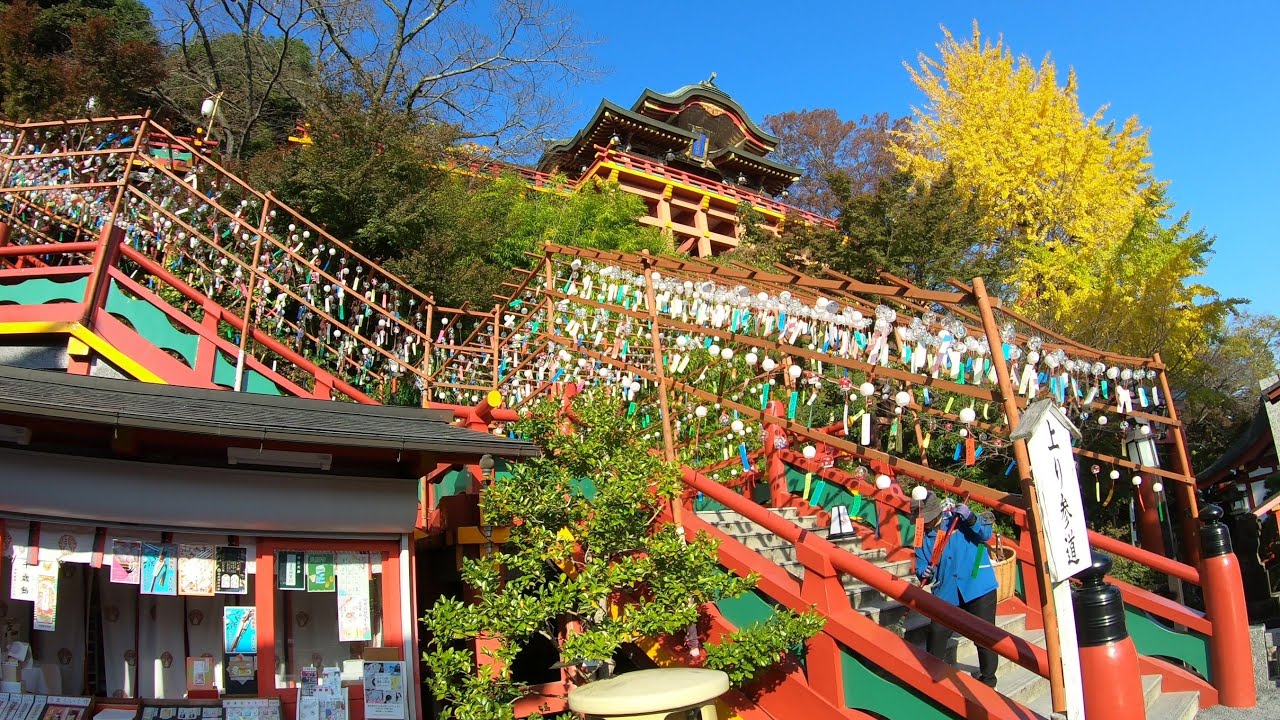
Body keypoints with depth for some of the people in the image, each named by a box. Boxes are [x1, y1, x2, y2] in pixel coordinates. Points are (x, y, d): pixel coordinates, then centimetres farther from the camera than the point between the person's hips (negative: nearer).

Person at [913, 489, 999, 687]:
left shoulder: (957, 518, -3)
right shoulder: (923, 538, 7)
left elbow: (986, 534, -12)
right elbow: (921, 567, 5)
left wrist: (970, 518, -28)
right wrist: (925, 574, -17)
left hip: (978, 587, -3)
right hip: (947, 593, 4)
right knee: (936, 632, 0)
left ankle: (988, 679, 23)